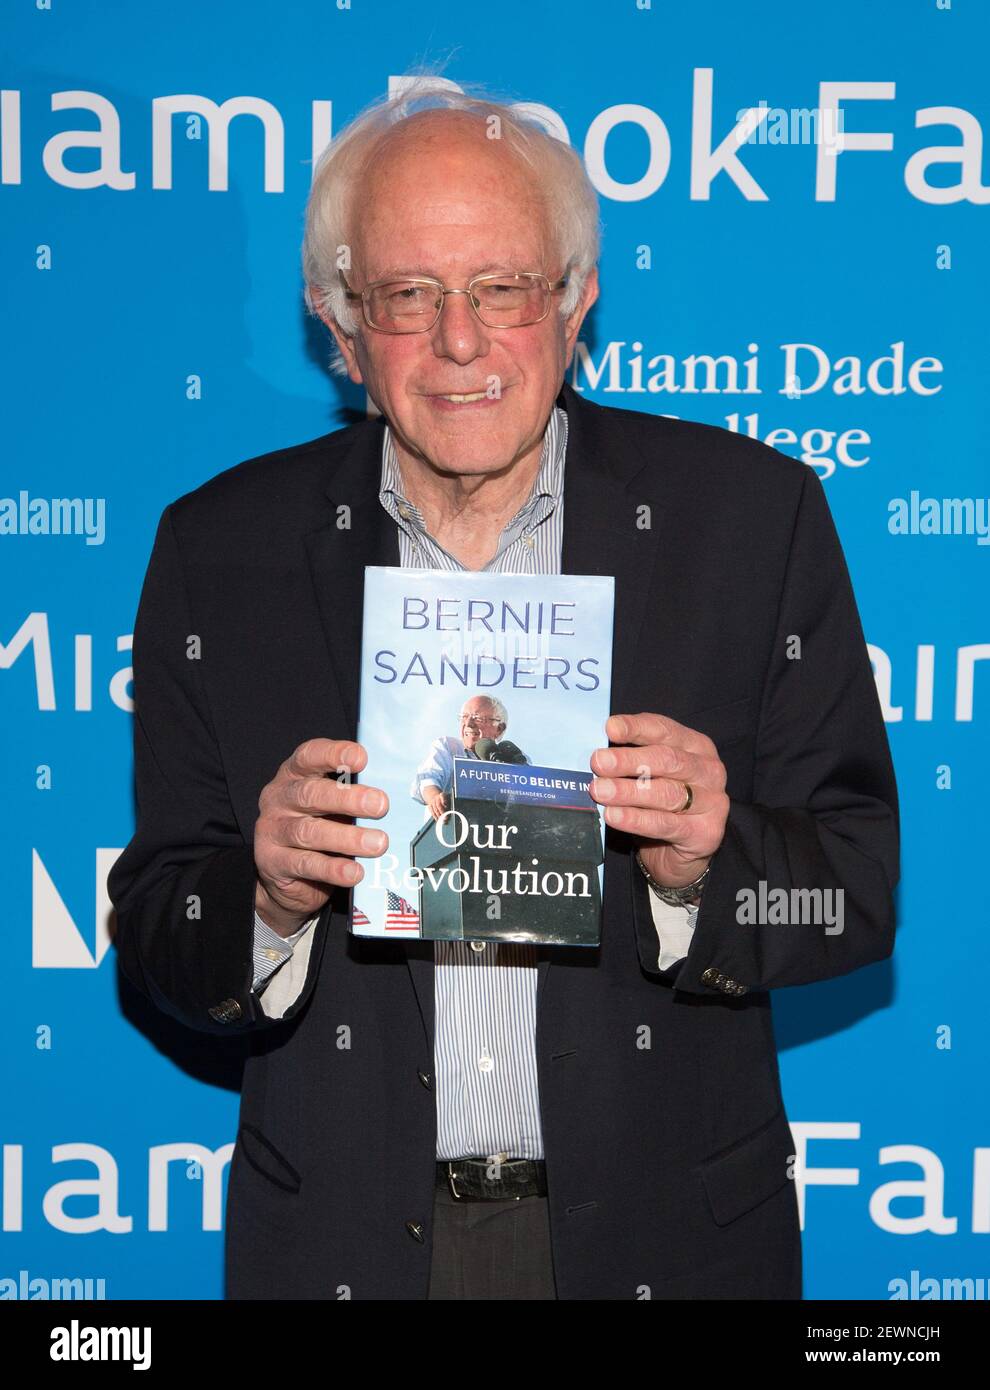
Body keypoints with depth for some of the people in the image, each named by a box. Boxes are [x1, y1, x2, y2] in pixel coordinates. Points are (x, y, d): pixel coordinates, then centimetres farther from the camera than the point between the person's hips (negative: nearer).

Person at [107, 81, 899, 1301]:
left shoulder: (755, 515, -6)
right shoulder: (220, 549, -3)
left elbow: (860, 891, -5)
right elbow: (158, 945, -2)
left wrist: (705, 864, -24)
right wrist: (269, 901, -22)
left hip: (667, 1241, 0)